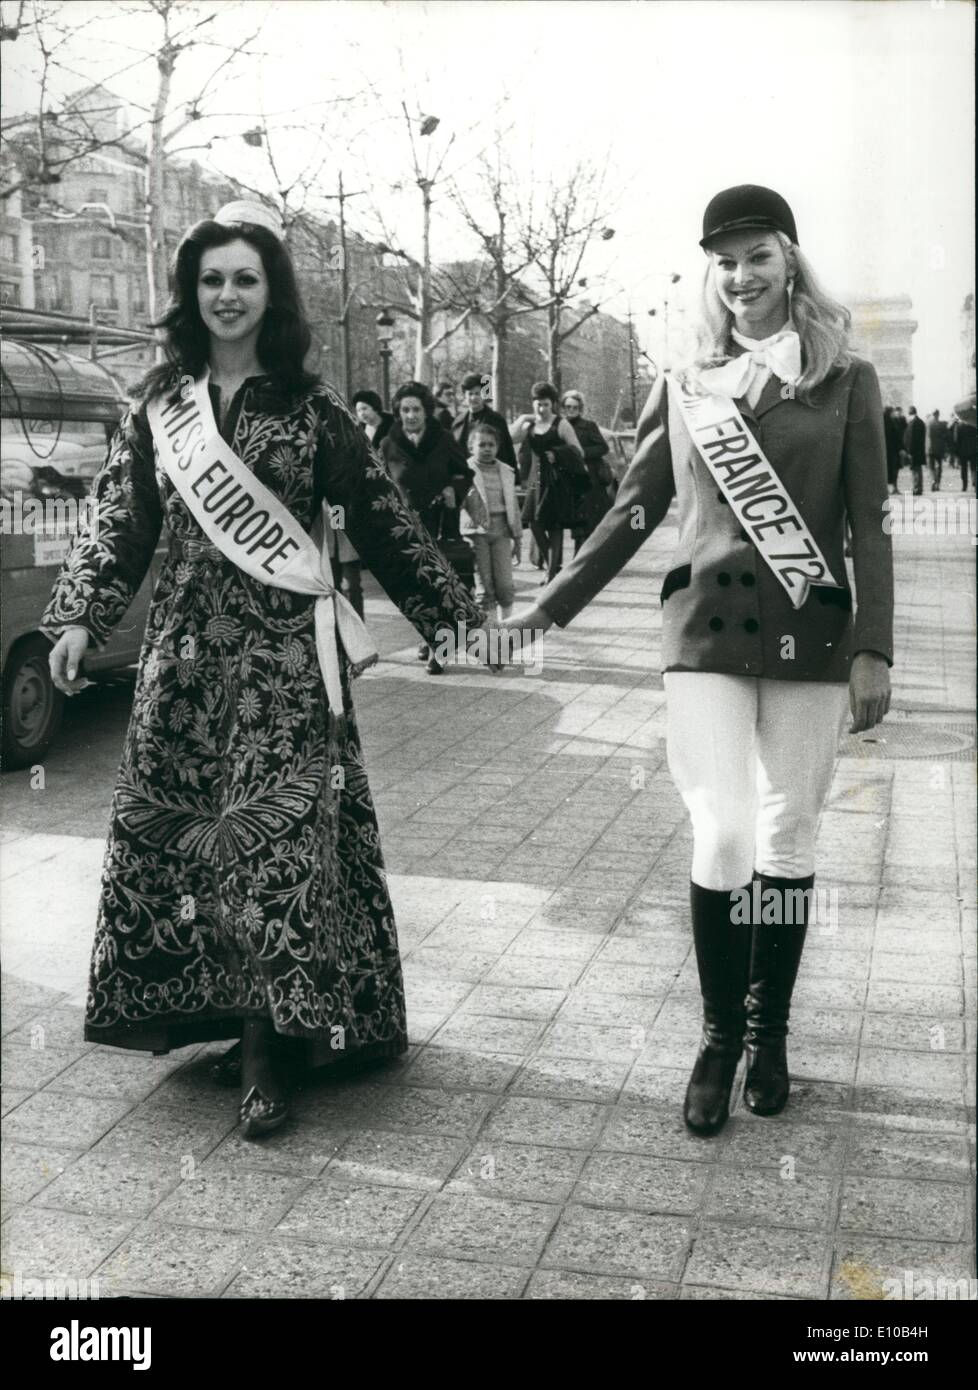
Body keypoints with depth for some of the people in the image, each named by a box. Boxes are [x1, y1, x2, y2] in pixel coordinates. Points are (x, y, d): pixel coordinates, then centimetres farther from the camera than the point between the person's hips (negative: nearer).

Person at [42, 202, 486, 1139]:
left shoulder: (310, 409, 3)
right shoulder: (159, 404, 9)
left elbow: (381, 522, 6)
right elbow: (119, 523, 7)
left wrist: (449, 610, 7)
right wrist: (79, 616, -5)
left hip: (286, 654, -3)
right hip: (186, 648, 3)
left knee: (278, 837, -6)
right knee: (170, 831, 4)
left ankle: (268, 1045, 0)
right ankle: (213, 1016, 20)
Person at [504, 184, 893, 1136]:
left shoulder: (845, 381, 4)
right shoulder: (684, 388, 8)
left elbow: (869, 525, 2)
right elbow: (635, 511, 12)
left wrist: (873, 648, -5)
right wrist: (552, 603, 10)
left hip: (808, 636, 0)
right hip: (707, 632, 0)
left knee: (786, 841, 7)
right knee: (723, 835, -9)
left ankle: (768, 1034, 24)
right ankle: (719, 1033, 12)